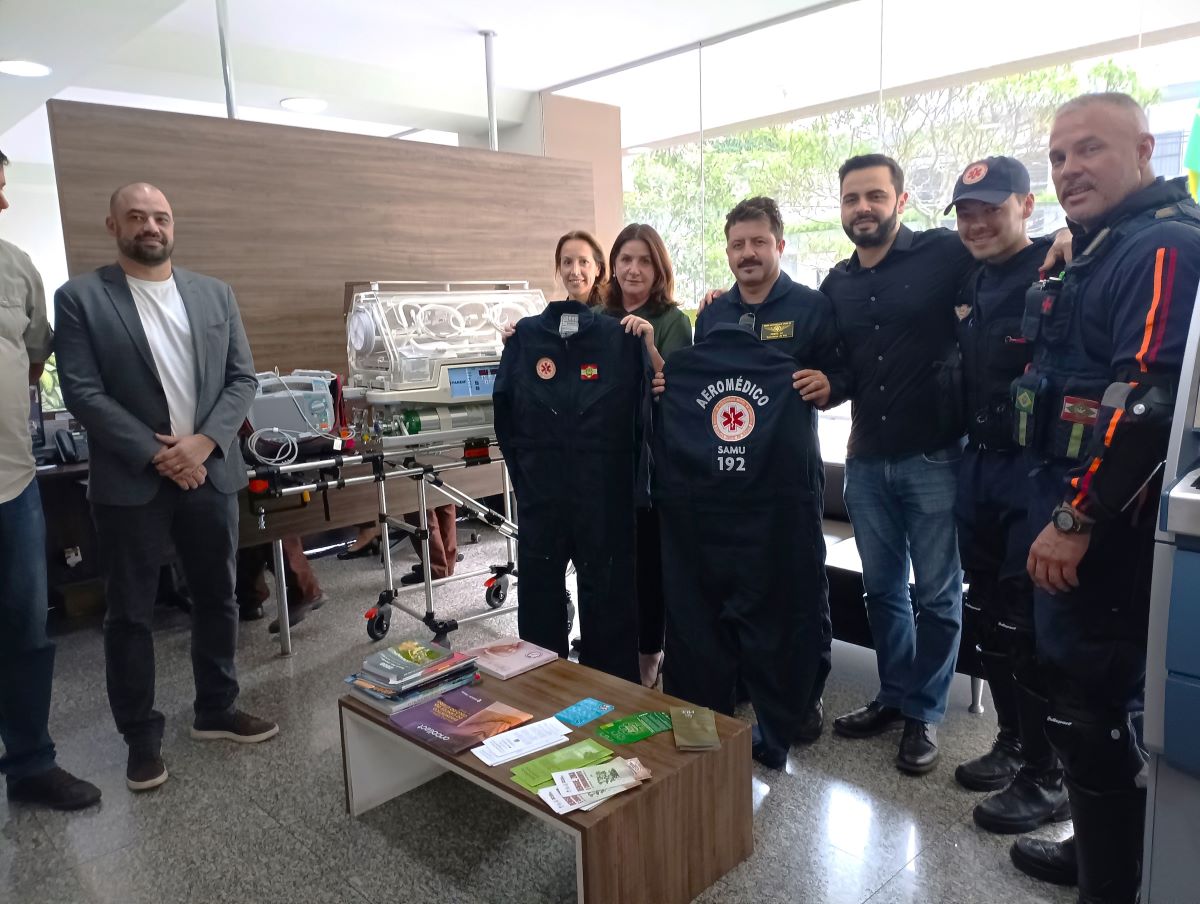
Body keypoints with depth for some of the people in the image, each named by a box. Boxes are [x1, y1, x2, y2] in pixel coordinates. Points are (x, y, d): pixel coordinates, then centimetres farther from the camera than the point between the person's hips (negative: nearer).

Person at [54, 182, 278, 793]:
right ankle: (141, 736, 23)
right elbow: (82, 393, -9)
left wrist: (204, 443, -11)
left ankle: (215, 710, 30)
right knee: (130, 613, 8)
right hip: (130, 481, -3)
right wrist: (157, 455, -15)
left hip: (209, 472, 3)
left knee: (217, 598, 13)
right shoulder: (79, 298, -3)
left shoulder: (215, 295, 7)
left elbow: (242, 379, 3)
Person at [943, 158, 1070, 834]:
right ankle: (1013, 741, 33)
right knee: (987, 614, 15)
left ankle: (1047, 778, 16)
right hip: (980, 466, 8)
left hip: (1037, 470, -8)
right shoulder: (972, 285, 13)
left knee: (1027, 623, -1)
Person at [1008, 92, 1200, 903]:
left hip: (1106, 523, -10)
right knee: (1081, 688, 19)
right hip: (1076, 510, 10)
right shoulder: (1101, 250, 18)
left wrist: (1076, 517, -24)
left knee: (1094, 705, -1)